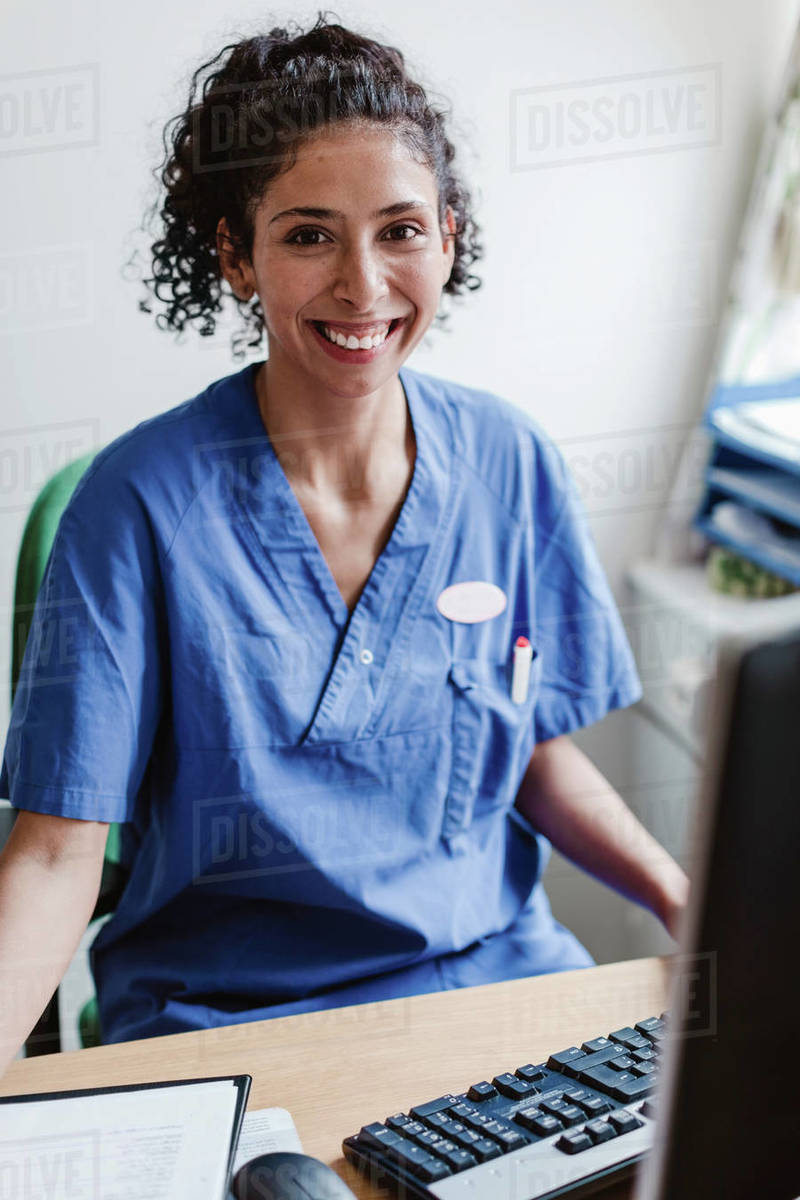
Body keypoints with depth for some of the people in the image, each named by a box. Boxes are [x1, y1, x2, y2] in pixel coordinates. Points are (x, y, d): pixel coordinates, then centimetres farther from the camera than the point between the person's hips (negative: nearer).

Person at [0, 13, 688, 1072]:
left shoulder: (510, 464, -1)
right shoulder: (143, 502, -13)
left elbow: (540, 758, 9)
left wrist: (689, 903, -6)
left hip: (497, 973, 3)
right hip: (221, 1015, -2)